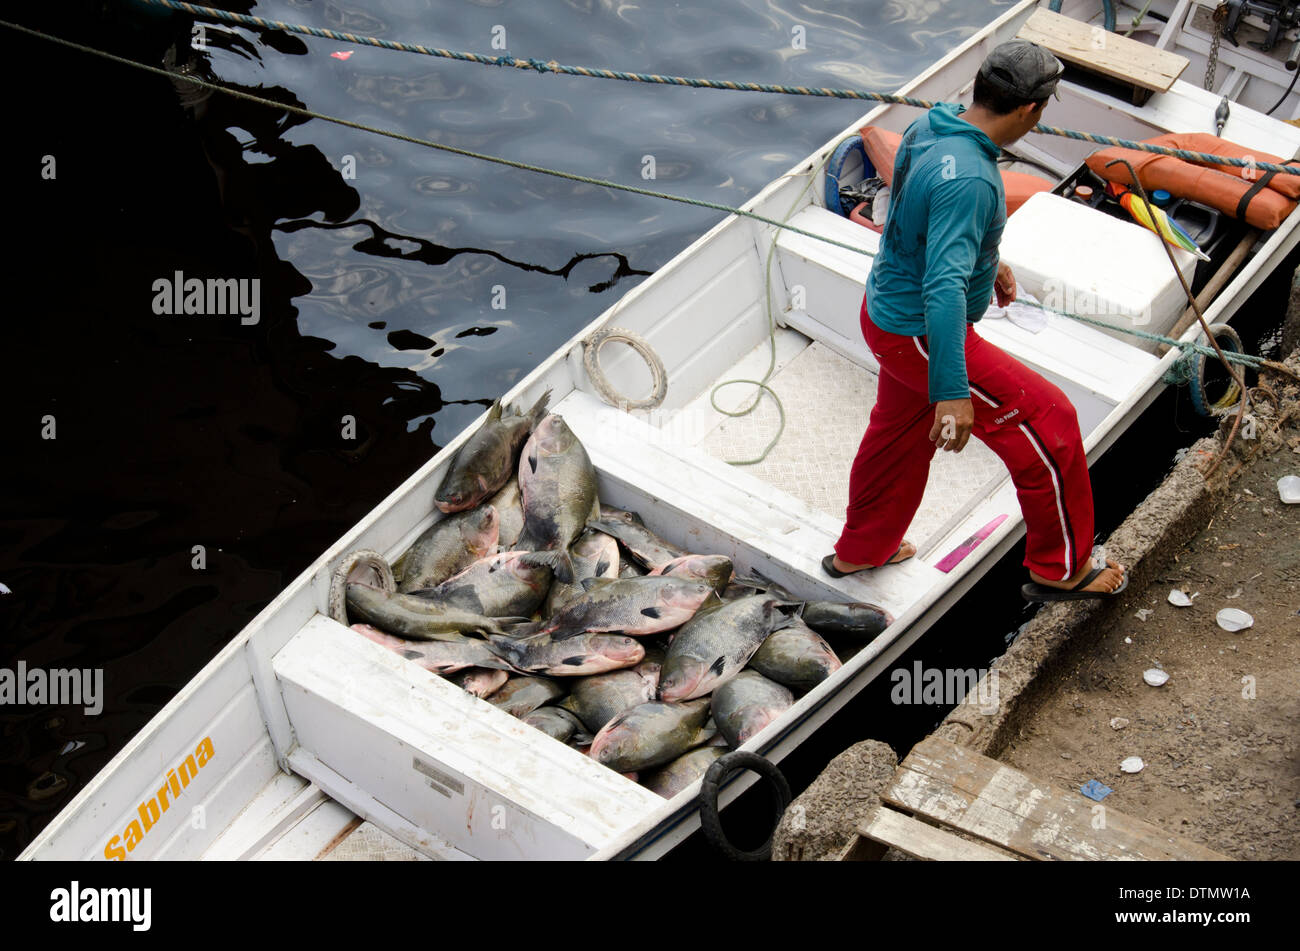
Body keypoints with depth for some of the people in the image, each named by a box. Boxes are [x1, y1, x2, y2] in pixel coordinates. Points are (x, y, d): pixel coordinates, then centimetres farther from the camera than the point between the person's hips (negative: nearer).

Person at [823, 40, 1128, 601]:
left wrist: (987, 262, 29)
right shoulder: (969, 179, -32)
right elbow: (944, 288, -38)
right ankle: (1061, 570, 14)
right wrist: (952, 394, -38)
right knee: (1047, 423, 1)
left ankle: (858, 550, 47)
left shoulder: (929, 126, -2)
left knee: (899, 430, 28)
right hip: (921, 336, -10)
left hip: (886, 311, 10)